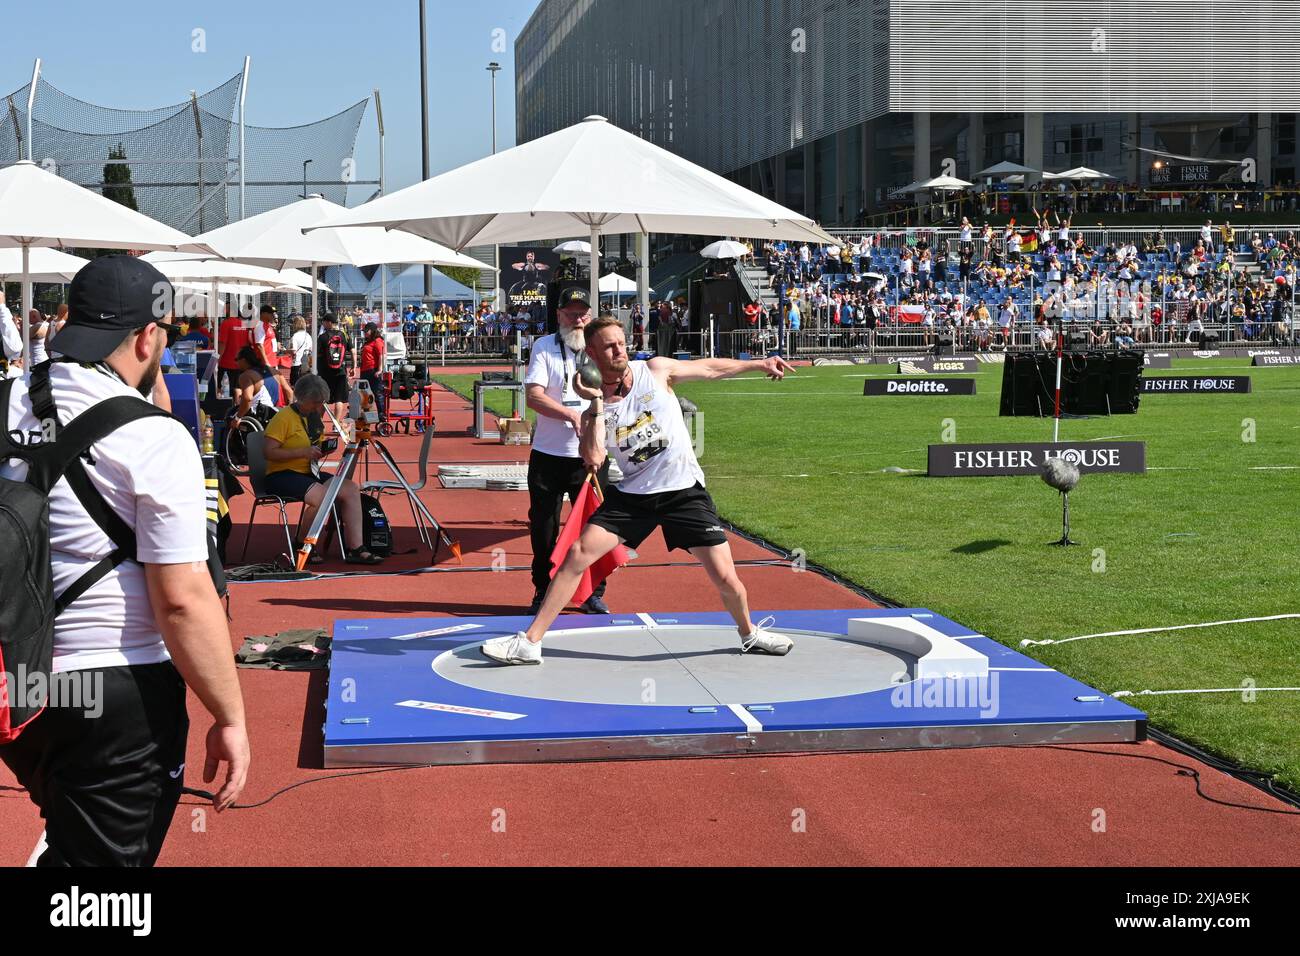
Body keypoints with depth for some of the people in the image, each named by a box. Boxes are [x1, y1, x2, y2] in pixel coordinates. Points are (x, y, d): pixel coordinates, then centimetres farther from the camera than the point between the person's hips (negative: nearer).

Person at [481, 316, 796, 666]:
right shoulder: (594, 409, -3)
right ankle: (529, 642, -6)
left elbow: (711, 368, 10)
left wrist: (759, 363, 11)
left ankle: (749, 633, 29)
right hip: (634, 494, 1)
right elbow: (593, 459, -18)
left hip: (685, 490, -1)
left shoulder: (656, 371, -4)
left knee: (725, 577, -3)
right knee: (578, 554, -11)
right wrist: (596, 405, -22)